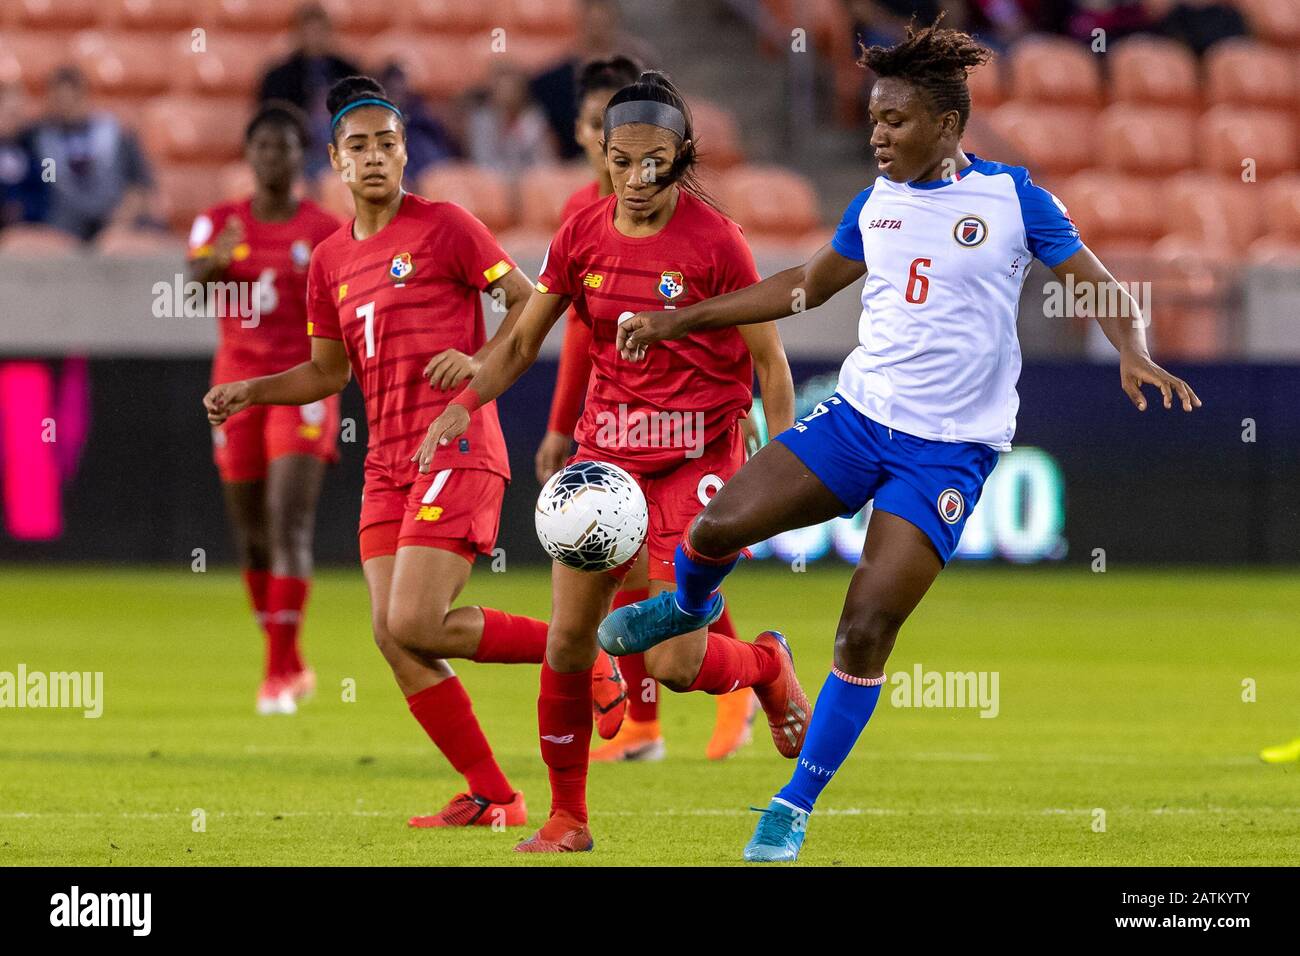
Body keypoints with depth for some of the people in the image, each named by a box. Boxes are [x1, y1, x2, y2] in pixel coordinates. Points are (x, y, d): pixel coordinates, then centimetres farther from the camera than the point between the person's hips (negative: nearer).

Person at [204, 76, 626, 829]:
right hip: (388, 465, 7)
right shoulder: (330, 262, 15)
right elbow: (329, 372, 25)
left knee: (414, 625, -18)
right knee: (391, 635, -3)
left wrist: (481, 361, -17)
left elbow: (529, 301, -1)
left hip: (457, 450, -7)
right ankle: (491, 796, 5)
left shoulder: (443, 226, -3)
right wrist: (249, 392, 11)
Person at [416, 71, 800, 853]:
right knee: (569, 641, -1)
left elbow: (770, 360, -6)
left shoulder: (714, 240, -12)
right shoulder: (583, 236, 1)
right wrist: (465, 404, -4)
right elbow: (523, 341, 11)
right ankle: (567, 818, 13)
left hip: (696, 458, -4)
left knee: (672, 664, -11)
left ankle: (767, 665, 23)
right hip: (607, 450, 4)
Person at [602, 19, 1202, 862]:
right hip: (858, 415, 4)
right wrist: (678, 321, 22)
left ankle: (794, 811, 0)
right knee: (717, 525, -12)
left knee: (866, 632, -13)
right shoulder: (876, 203, 9)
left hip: (949, 450, -4)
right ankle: (690, 605, 25)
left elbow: (1099, 286, 0)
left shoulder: (1010, 197, -5)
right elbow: (807, 286, 23)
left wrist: (1135, 353, -21)